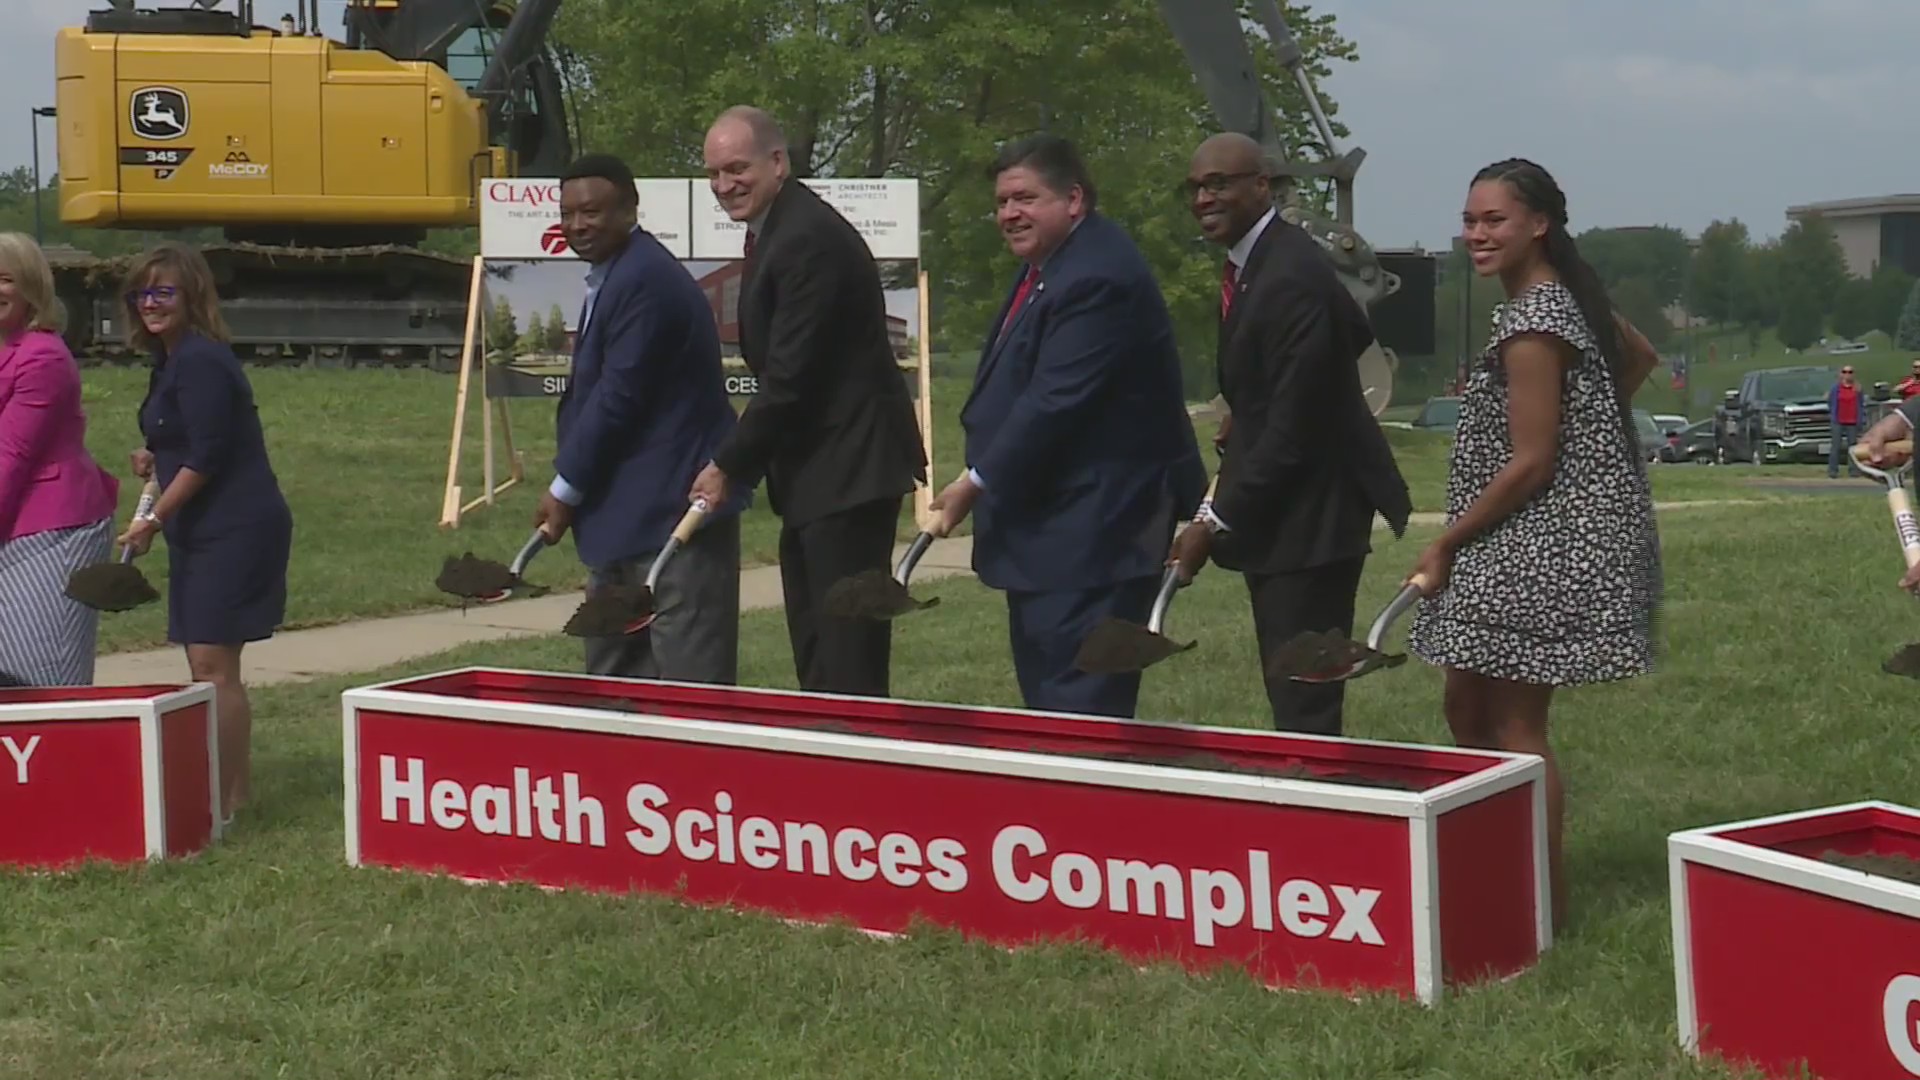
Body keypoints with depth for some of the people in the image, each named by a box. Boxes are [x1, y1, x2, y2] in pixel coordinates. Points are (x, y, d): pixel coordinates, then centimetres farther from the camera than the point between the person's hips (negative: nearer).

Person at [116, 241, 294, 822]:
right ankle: (230, 790, 19)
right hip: (202, 533, 10)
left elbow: (205, 456, -19)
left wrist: (152, 520, -13)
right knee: (206, 665, 12)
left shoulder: (201, 361, -15)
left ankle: (228, 797, -5)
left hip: (235, 532, -10)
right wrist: (155, 458, 7)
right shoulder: (171, 360, 15)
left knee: (213, 664, -10)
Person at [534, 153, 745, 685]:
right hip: (625, 511, 11)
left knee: (690, 678, -7)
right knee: (611, 671, 15)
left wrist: (566, 489, -11)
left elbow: (619, 397, -20)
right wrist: (568, 487, 10)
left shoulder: (644, 281, -18)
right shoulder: (613, 276, 15)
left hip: (673, 508, -11)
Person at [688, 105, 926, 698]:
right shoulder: (775, 231, 15)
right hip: (812, 475, 11)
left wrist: (729, 465, -14)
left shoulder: (809, 239, -18)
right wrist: (741, 460, 11)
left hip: (848, 468, -11)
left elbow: (792, 375, -21)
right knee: (815, 664, 14)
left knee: (848, 669, -10)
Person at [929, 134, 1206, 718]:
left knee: (1078, 705, -11)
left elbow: (1055, 402, -24)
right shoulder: (1048, 265, 14)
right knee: (1042, 694, 15)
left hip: (1092, 530, -11)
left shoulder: (1097, 278, -20)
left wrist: (978, 483, -17)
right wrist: (984, 477, 12)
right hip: (1047, 525, 11)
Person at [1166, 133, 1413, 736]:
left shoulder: (1291, 279, -21)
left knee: (1304, 712, -9)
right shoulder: (1253, 262, 10)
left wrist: (1216, 523, -19)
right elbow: (1355, 334, 25)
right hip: (1272, 514, 10)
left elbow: (1293, 429, -22)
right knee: (1292, 702, 14)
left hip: (1309, 521, -10)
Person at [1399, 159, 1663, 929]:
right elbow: (1640, 357, 27)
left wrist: (1446, 544, -13)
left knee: (1514, 725, -3)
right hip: (1533, 546, 10)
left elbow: (1530, 464, -20)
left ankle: (1544, 899, 6)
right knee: (1466, 706, 16)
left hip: (1545, 541, -10)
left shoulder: (1531, 325, -19)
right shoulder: (1565, 296, 10)